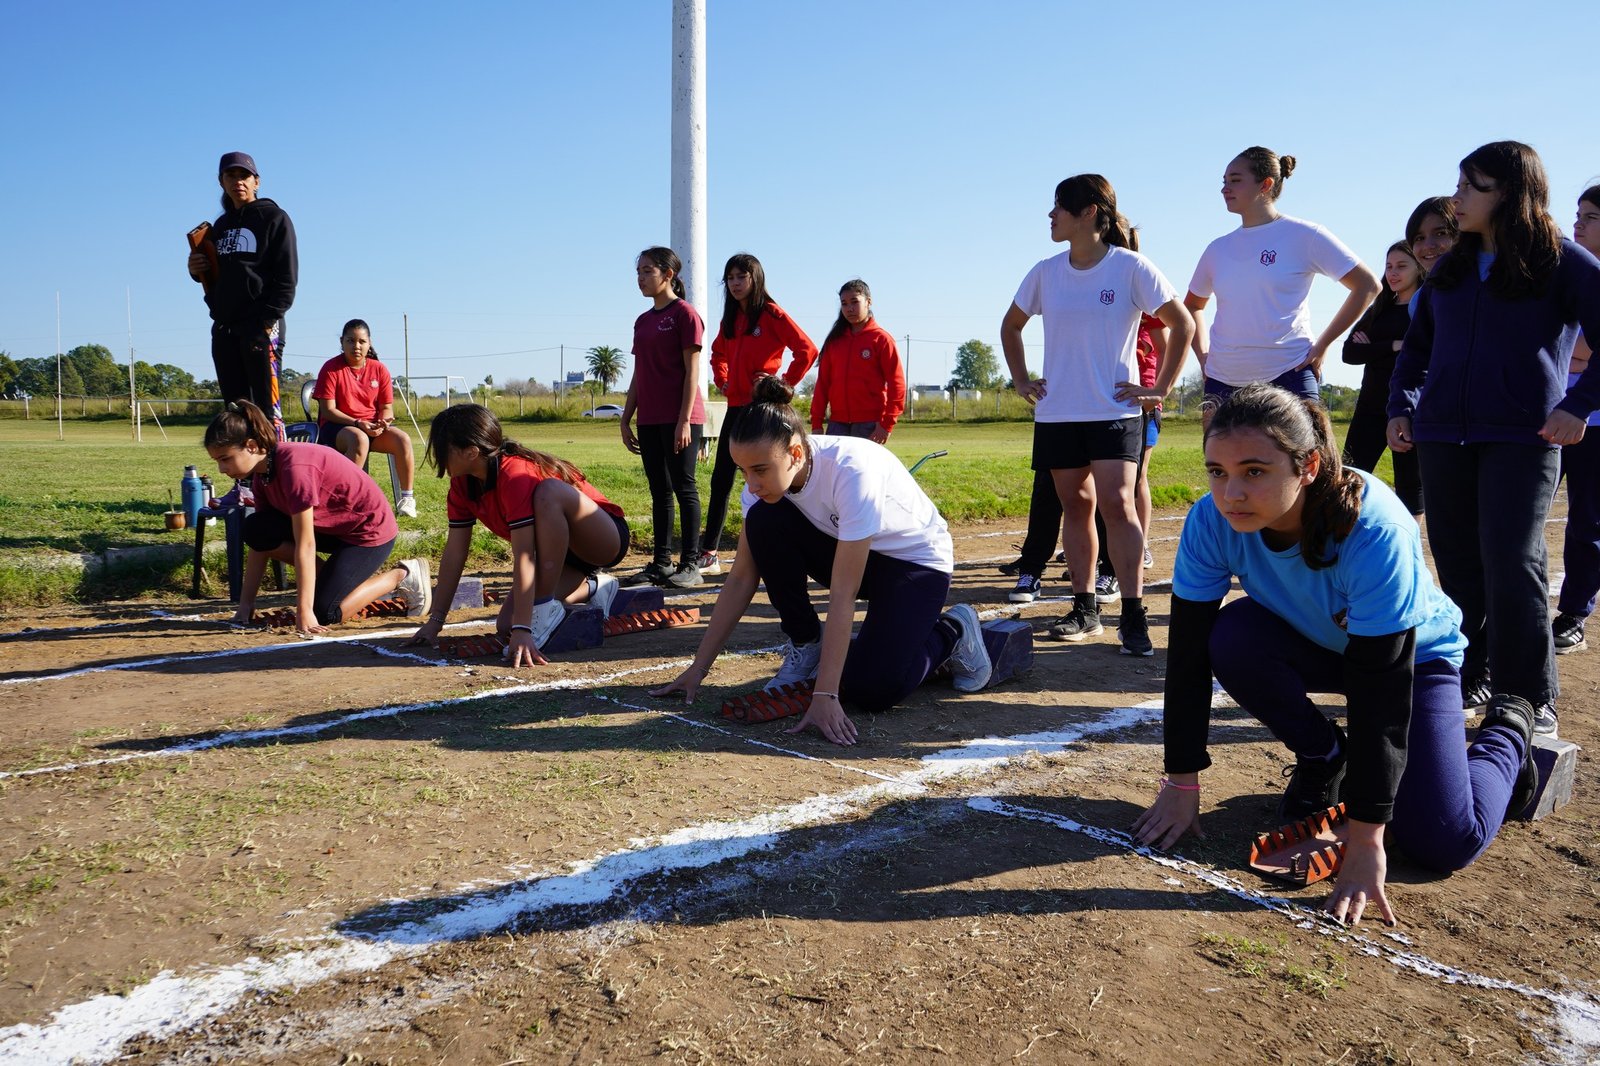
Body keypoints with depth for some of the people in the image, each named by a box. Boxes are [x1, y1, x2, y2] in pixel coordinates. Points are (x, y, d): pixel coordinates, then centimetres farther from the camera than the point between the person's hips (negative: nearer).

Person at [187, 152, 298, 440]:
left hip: (261, 327, -7)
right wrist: (197, 270, 4)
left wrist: (266, 322, -16)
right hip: (224, 327, 7)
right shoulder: (221, 225, 21)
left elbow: (287, 278, -7)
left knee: (266, 405, -11)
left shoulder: (274, 218, 1)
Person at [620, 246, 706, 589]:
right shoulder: (643, 321, 16)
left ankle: (691, 564, 2)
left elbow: (692, 371, -10)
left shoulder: (684, 313, -5)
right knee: (659, 491, 9)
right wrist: (626, 420, 14)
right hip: (649, 420, 7)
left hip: (680, 418, -7)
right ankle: (661, 563, 14)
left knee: (684, 488, -3)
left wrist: (684, 420, -16)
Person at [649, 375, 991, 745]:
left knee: (869, 689, -24)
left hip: (917, 560, -5)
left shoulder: (852, 471, -37)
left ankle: (952, 633, 6)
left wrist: (825, 696, -38)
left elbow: (842, 595, -37)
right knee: (764, 521, -23)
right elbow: (741, 579, -13)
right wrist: (698, 668, -13)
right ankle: (806, 648, -3)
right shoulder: (767, 476, -19)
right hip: (848, 551, 6)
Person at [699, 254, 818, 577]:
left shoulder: (771, 314, -8)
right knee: (720, 479, 7)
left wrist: (784, 384, -12)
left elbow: (807, 350, -15)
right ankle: (708, 554, 13)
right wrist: (722, 381, 14)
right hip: (736, 406, 7)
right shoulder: (731, 317, 13)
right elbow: (718, 353, 30)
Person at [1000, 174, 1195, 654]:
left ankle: (1133, 616, -11)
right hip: (1057, 413, 4)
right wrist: (1021, 381, 11)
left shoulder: (1131, 267, -6)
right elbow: (1010, 327, 20)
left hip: (1114, 411, -4)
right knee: (1077, 505, 8)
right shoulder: (1045, 273, 5)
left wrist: (1160, 388, -5)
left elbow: (1182, 324, -2)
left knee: (1117, 504, -15)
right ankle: (1084, 609, 16)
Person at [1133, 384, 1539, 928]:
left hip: (1414, 654, -3)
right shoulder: (1211, 522, -27)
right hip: (1313, 645, 4)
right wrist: (1181, 783, -20)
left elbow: (1381, 691, -35)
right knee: (1231, 638, -29)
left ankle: (1506, 732, 17)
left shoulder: (1376, 531, -38)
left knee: (1446, 843, -16)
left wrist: (1365, 840, -33)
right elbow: (1188, 653, -21)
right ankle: (1324, 757, 0)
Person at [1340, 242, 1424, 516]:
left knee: (1410, 484, 3)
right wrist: (1393, 346, -11)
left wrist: (1374, 351, -9)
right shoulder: (1379, 309, 17)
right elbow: (1349, 352, 3)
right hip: (1372, 406, 4)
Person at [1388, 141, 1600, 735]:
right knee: (1458, 568, 9)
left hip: (1522, 440, -5)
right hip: (1443, 440, 5)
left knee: (1510, 568, -11)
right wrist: (1401, 406, 10)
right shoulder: (1450, 270, 15)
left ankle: (1530, 700, 1)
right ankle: (1464, 676, 21)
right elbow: (1417, 347, 23)